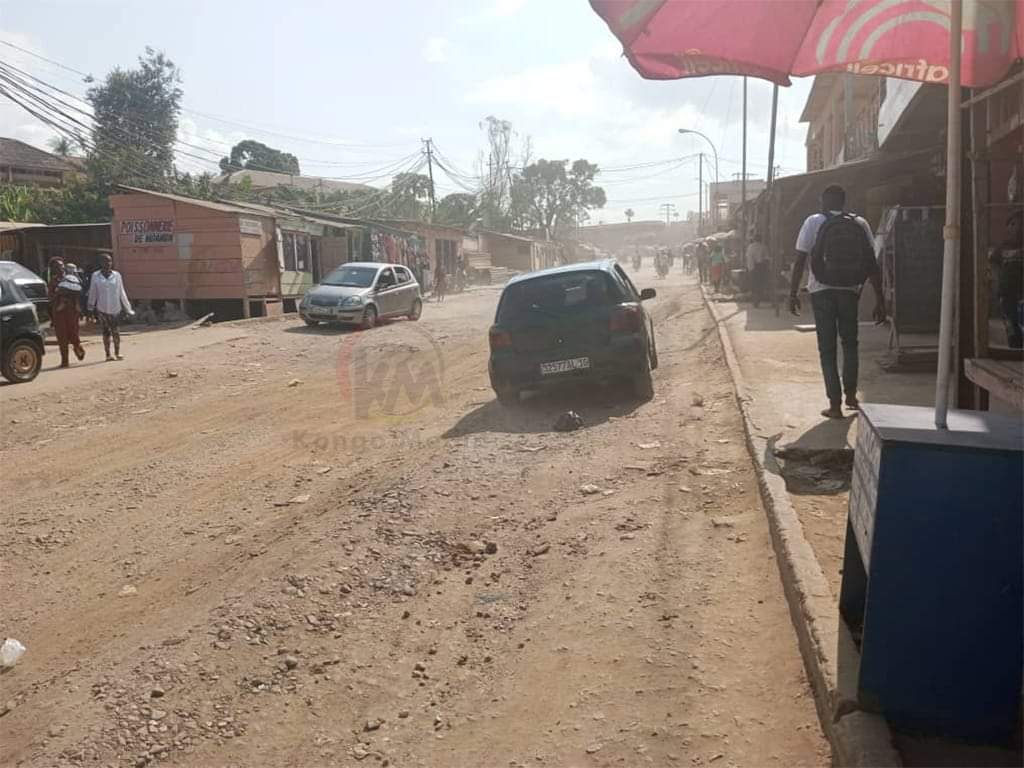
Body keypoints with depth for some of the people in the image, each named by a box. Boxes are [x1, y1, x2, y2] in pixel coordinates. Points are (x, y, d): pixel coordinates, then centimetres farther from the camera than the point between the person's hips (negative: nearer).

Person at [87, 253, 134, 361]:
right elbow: (92, 292, 8)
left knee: (115, 331, -2)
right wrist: (91, 307, 6)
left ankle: (117, 353, 7)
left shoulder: (116, 275, 5)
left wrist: (128, 308, 9)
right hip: (101, 308, 0)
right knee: (106, 331, 0)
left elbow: (121, 293, 9)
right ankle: (108, 354, 4)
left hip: (115, 308, 0)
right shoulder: (96, 276, 4)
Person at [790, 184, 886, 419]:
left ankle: (835, 404, 2)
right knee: (850, 342, 22)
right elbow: (872, 264, 1)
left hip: (822, 292, -2)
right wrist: (880, 300, 4)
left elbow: (800, 261, -6)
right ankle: (850, 394, 20)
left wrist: (792, 293, 1)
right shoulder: (860, 224, 4)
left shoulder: (813, 222, -2)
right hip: (850, 291, 2)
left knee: (827, 347, 4)